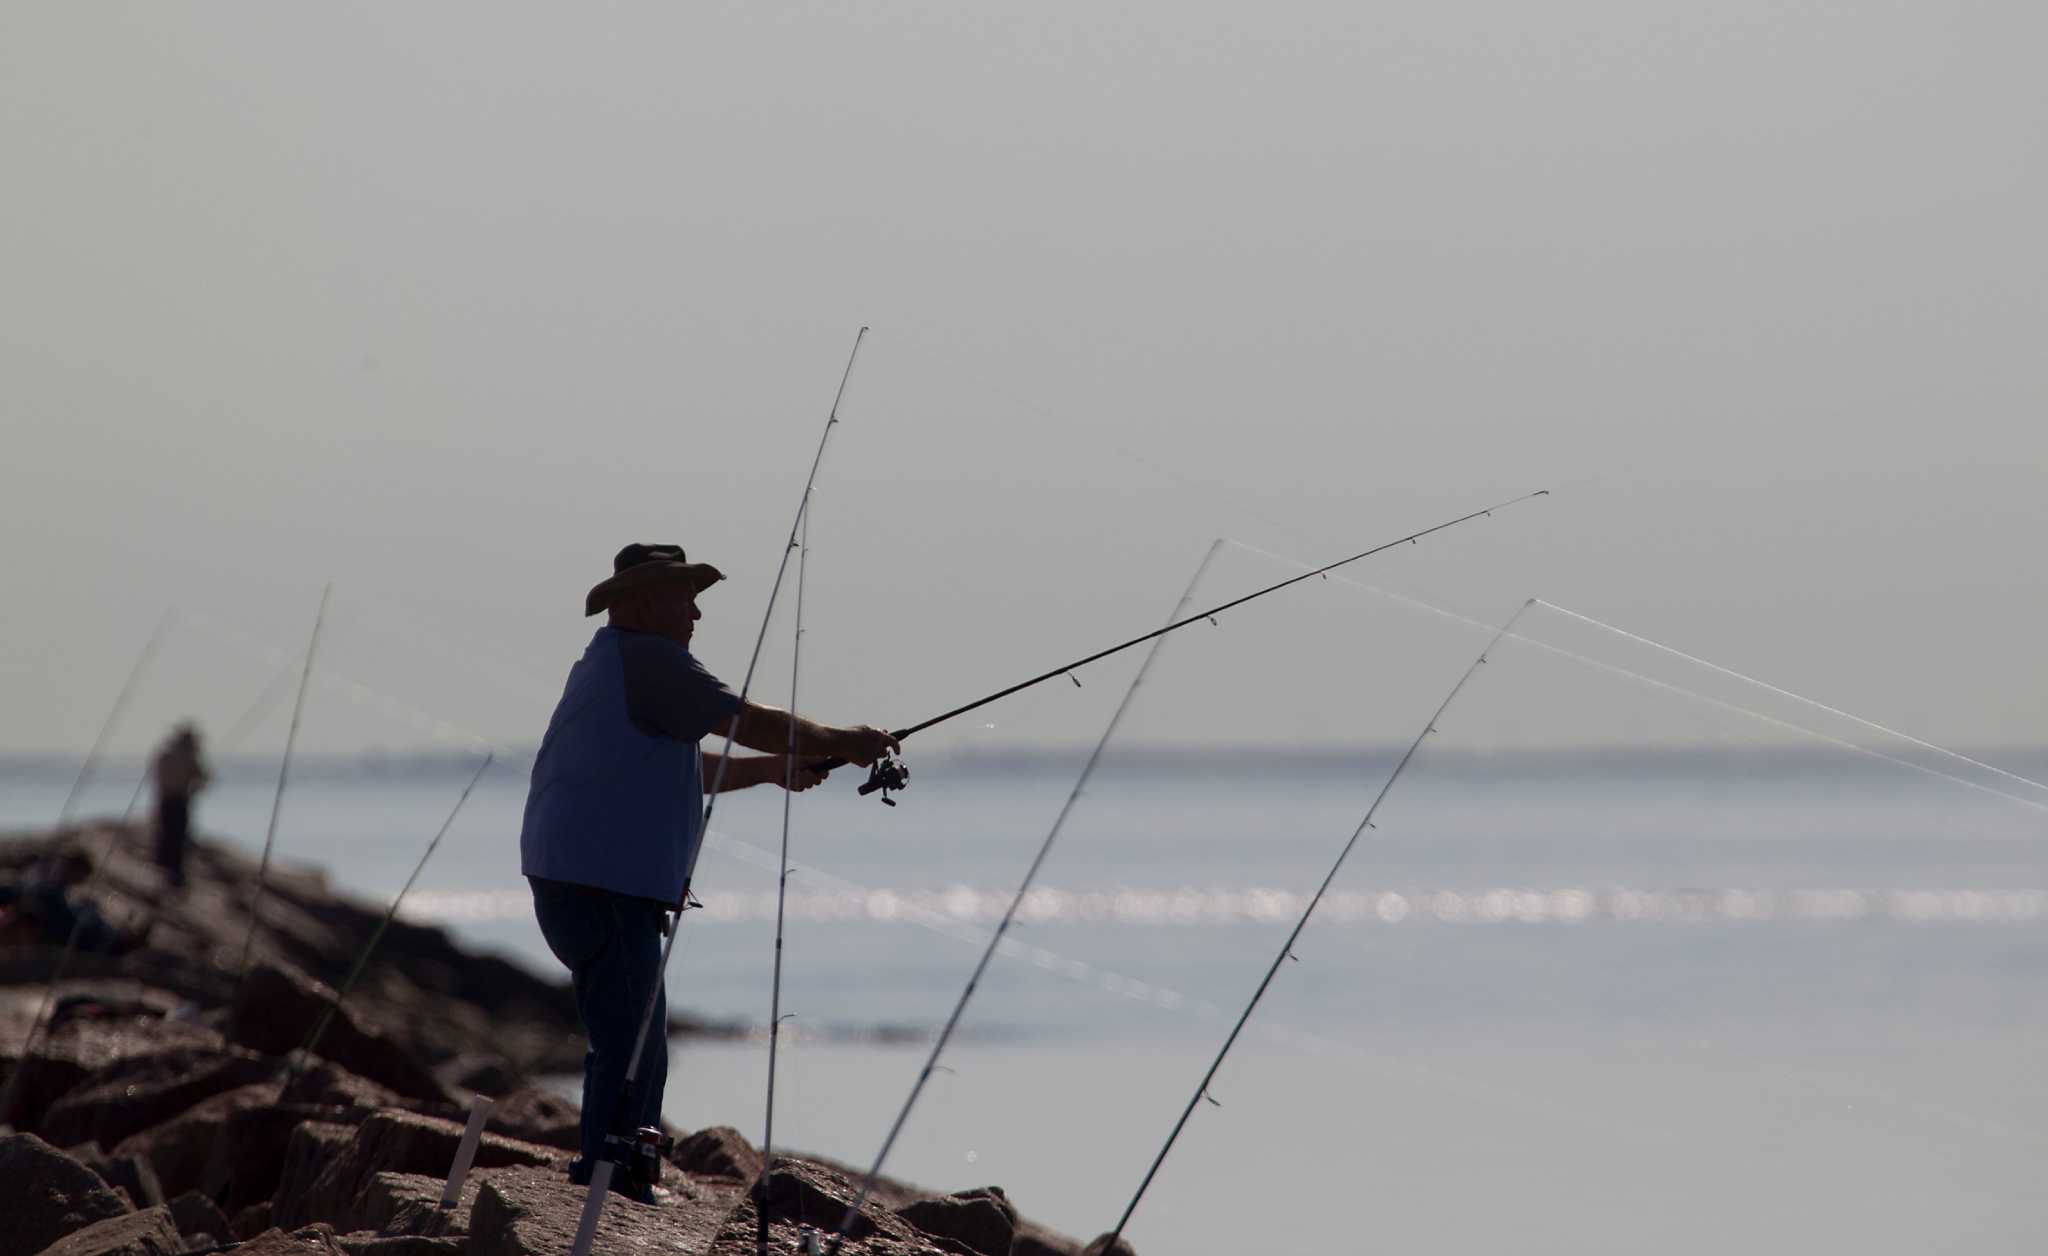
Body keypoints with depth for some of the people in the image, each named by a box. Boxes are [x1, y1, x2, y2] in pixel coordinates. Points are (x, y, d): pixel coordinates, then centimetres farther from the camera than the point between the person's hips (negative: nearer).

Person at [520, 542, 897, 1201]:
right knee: (633, 1053, -13)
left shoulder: (606, 665, 23)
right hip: (605, 887, -11)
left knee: (627, 1043, 18)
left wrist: (774, 768, 29)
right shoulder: (648, 659, -9)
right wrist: (838, 741, 2)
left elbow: (686, 768, 33)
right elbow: (750, 723, -11)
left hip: (572, 881, 11)